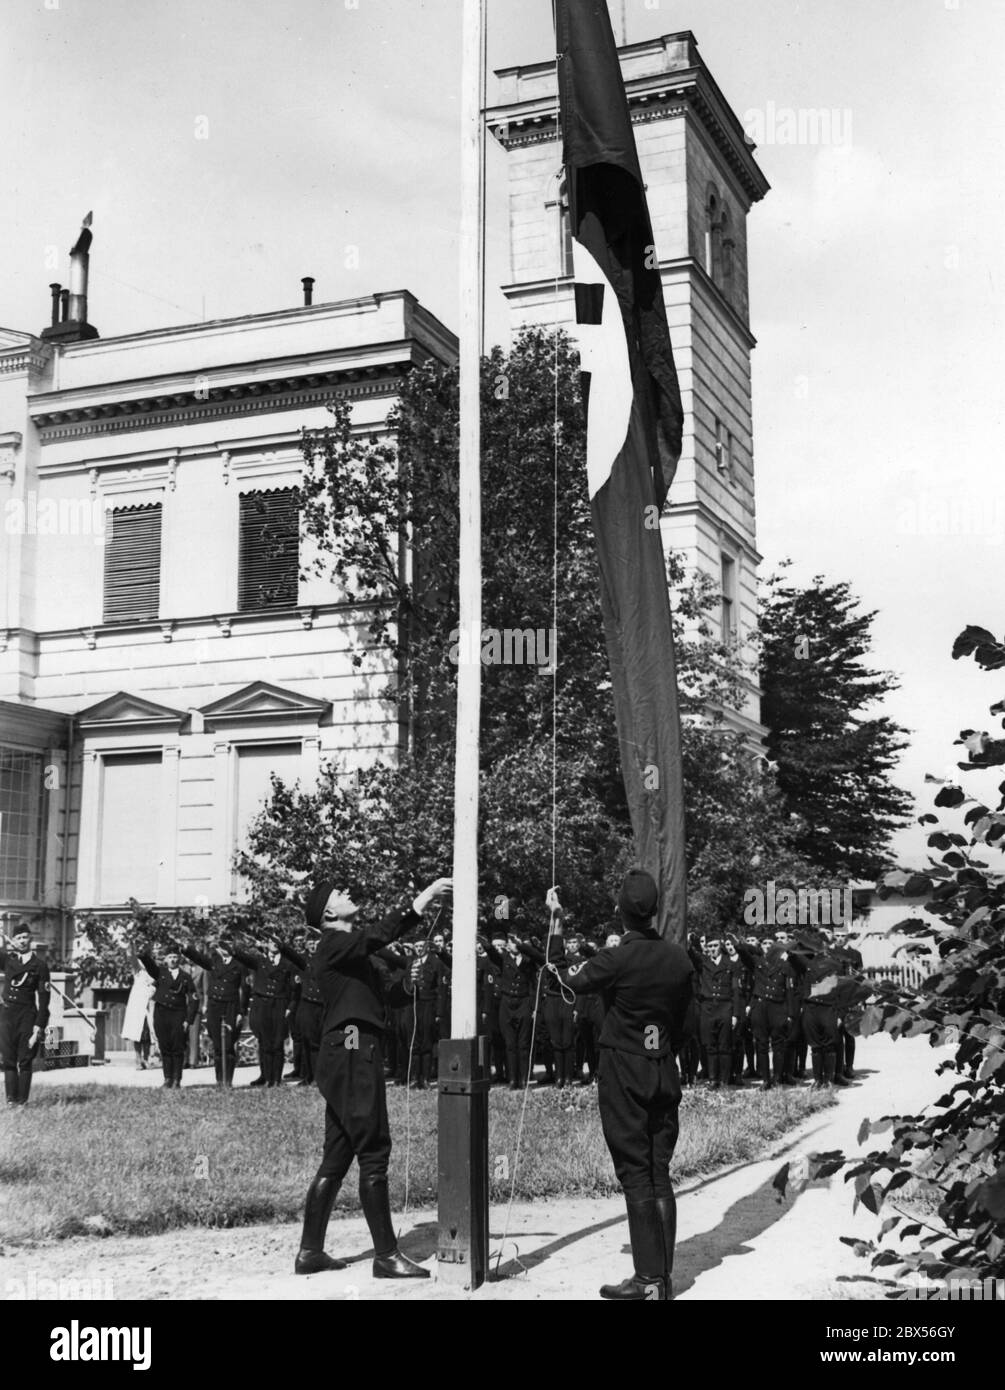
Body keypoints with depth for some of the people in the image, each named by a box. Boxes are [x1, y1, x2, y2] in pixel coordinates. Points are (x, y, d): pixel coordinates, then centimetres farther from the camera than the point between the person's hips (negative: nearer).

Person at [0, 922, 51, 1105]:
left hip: (28, 1014, -2)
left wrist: (39, 1026, -7)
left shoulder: (39, 965, 2)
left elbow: (43, 998, 0)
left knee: (25, 1060, -2)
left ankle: (22, 1100, 2)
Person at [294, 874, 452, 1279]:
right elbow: (378, 936, -24)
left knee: (336, 1158, 11)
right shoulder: (334, 944, -8)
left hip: (350, 1057, 10)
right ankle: (386, 1256, -7)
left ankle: (310, 1251, 15)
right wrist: (420, 902, -24)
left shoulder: (348, 949, 21)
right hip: (352, 1052, -10)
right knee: (373, 1154, -9)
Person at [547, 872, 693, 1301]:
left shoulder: (615, 959, -17)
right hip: (665, 1073, 5)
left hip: (623, 1073, -5)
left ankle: (648, 1279, -2)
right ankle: (663, 1276, 13)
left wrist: (555, 922, 12)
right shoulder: (679, 959, -1)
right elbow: (680, 1019, 9)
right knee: (659, 1173, 10)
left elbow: (570, 979, 1)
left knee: (635, 1174, -2)